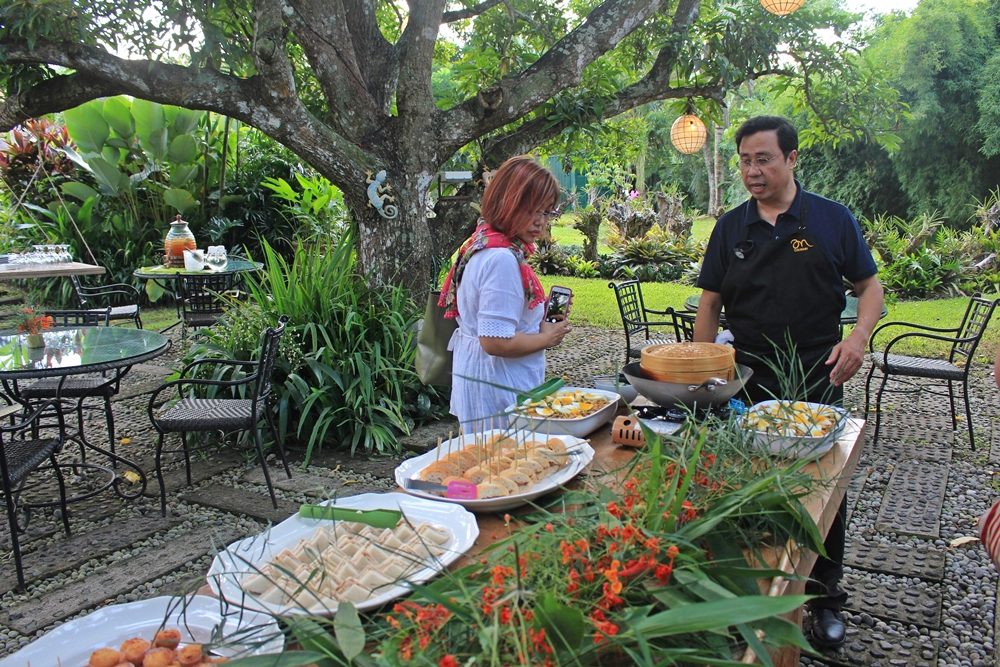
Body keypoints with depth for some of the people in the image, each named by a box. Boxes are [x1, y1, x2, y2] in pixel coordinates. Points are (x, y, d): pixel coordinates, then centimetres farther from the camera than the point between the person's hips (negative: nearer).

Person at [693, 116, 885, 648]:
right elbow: (710, 304, 8)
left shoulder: (831, 219, 0)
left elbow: (870, 287, 6)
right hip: (747, 380, 1)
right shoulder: (730, 227, 5)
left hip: (816, 379, -1)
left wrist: (859, 335, -13)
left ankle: (825, 597, 27)